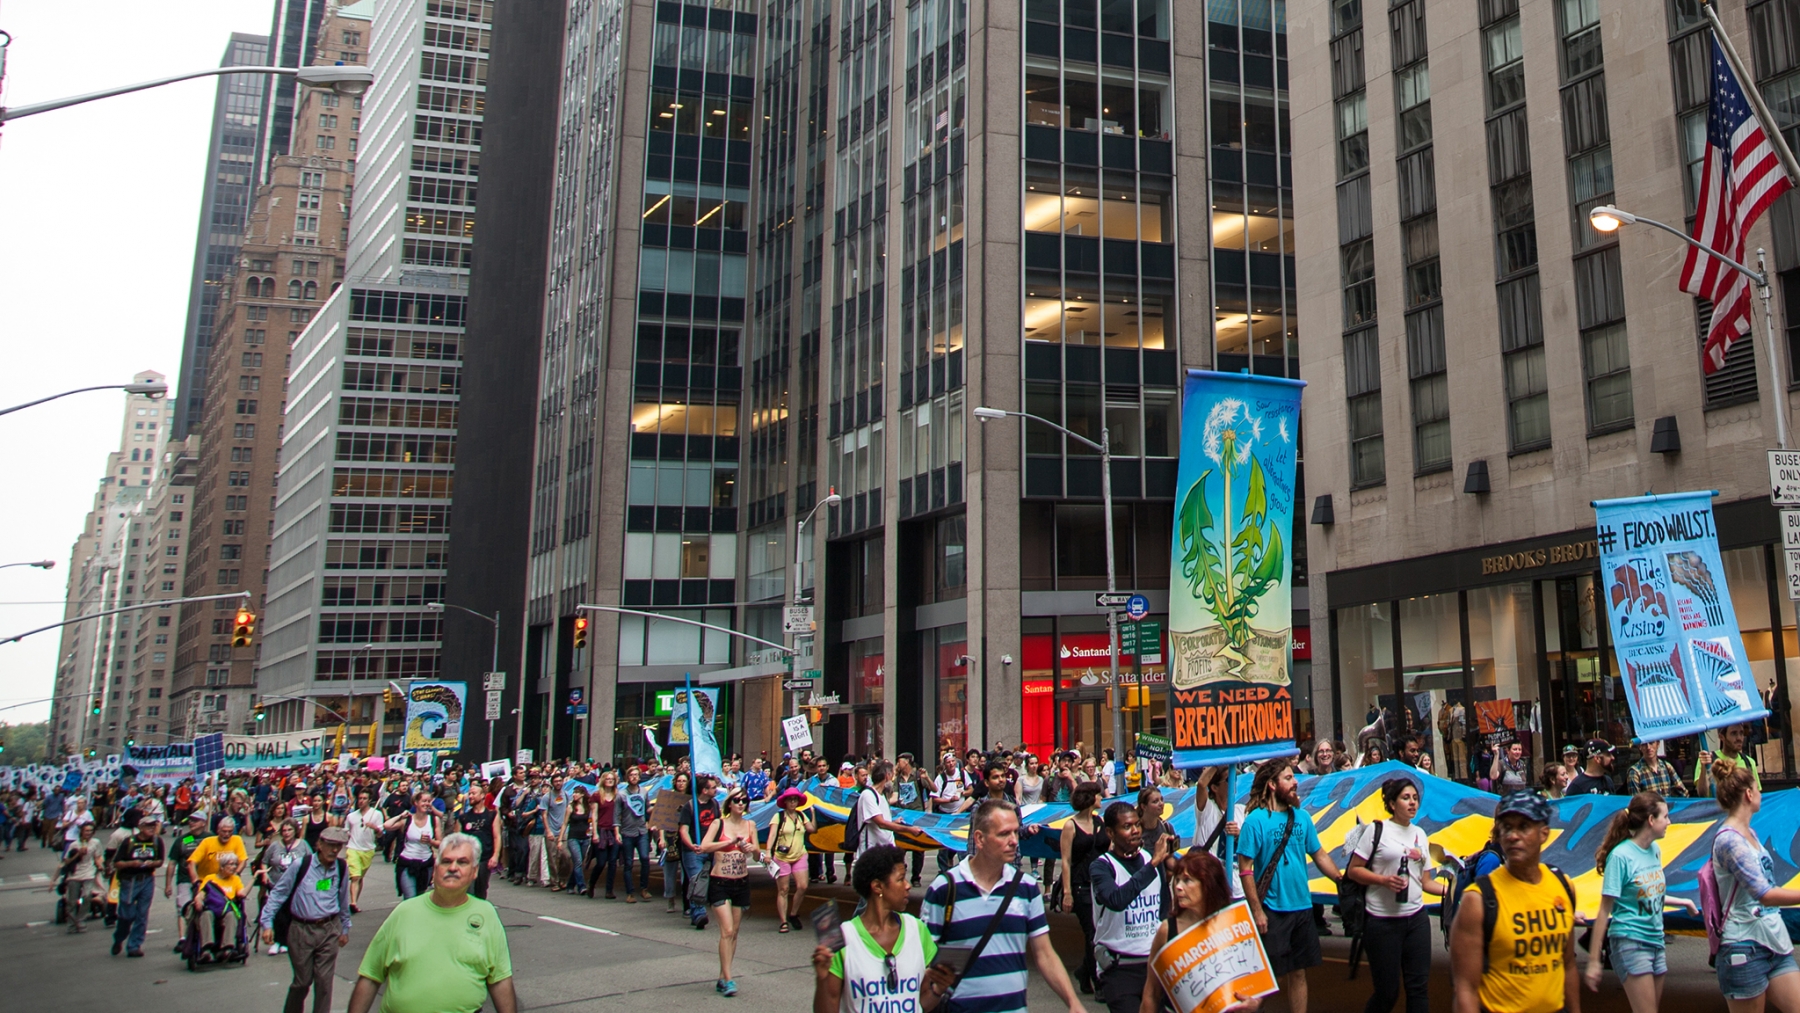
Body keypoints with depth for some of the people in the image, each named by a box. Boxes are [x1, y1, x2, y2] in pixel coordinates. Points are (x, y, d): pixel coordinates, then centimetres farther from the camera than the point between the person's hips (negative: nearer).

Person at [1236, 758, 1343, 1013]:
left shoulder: (1302, 817, 5)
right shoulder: (1256, 820, -12)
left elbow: (1319, 855, 13)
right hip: (1272, 911, -5)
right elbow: (1245, 868, -13)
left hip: (1302, 907, 5)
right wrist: (1257, 910, -15)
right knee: (1271, 975, 3)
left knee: (1298, 972, 12)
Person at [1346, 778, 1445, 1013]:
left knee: (1419, 987, 4)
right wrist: (1383, 880, -20)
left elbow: (1426, 882, 14)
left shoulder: (1420, 835, 12)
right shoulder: (1377, 831, -5)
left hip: (1416, 918, 5)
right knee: (1387, 992, 0)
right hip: (1383, 921, -5)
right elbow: (1353, 871, -6)